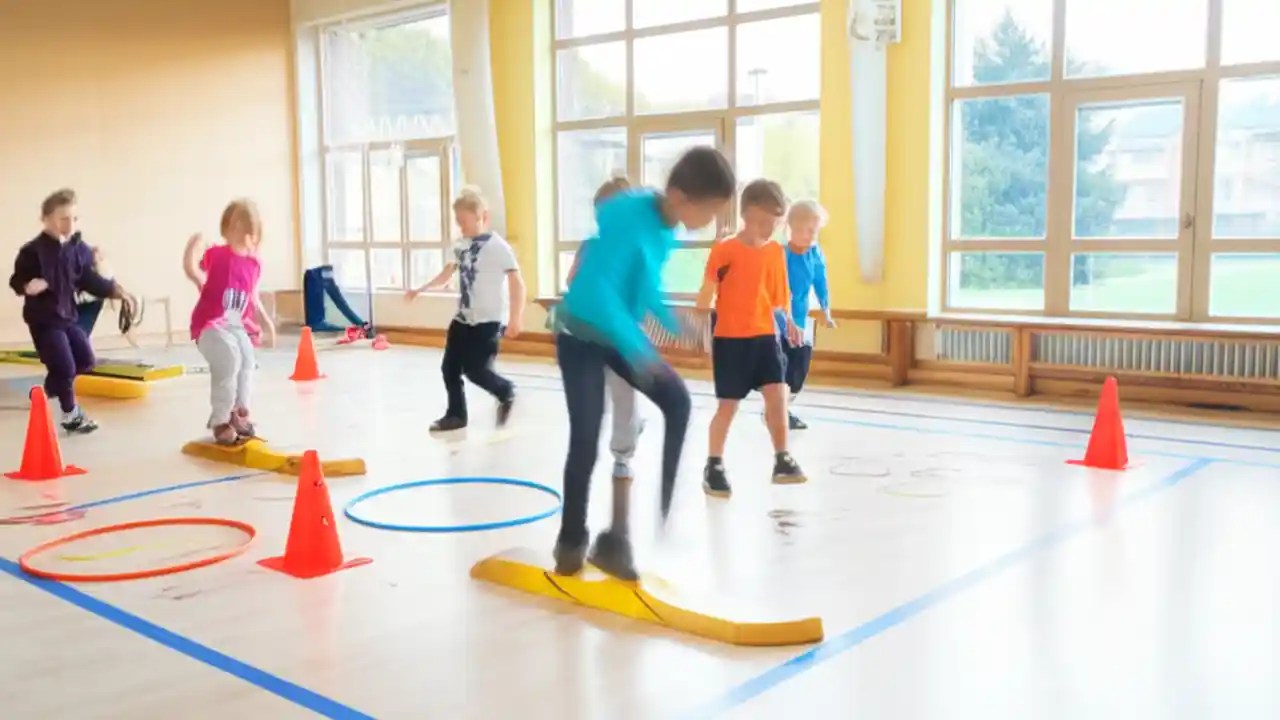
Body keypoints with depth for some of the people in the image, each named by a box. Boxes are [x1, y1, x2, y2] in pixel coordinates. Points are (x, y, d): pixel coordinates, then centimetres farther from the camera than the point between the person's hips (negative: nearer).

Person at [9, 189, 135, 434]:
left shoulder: (79, 249, 0)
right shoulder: (33, 251, -17)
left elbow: (89, 280, 7)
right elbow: (16, 280, -13)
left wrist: (116, 292, 3)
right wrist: (27, 286, -34)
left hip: (68, 315, 7)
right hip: (43, 318, -7)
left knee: (85, 360, 14)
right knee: (65, 367, -8)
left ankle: (50, 388, 36)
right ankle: (71, 415, 11)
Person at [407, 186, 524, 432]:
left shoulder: (497, 246, -14)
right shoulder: (461, 246, 7)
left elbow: (517, 284, -16)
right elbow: (448, 275, 23)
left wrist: (515, 319, -22)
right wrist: (421, 290, 23)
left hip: (489, 320, -7)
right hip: (463, 318, 7)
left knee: (475, 370, -10)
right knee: (449, 368, 6)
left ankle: (506, 391, 19)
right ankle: (456, 414, 21)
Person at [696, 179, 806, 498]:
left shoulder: (776, 252, 3)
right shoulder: (725, 251, -12)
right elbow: (706, 294, -9)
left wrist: (789, 322, 9)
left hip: (765, 335, 4)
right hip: (730, 339, -4)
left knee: (777, 394, -6)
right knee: (728, 405, 3)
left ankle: (782, 460, 8)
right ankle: (713, 468, 16)